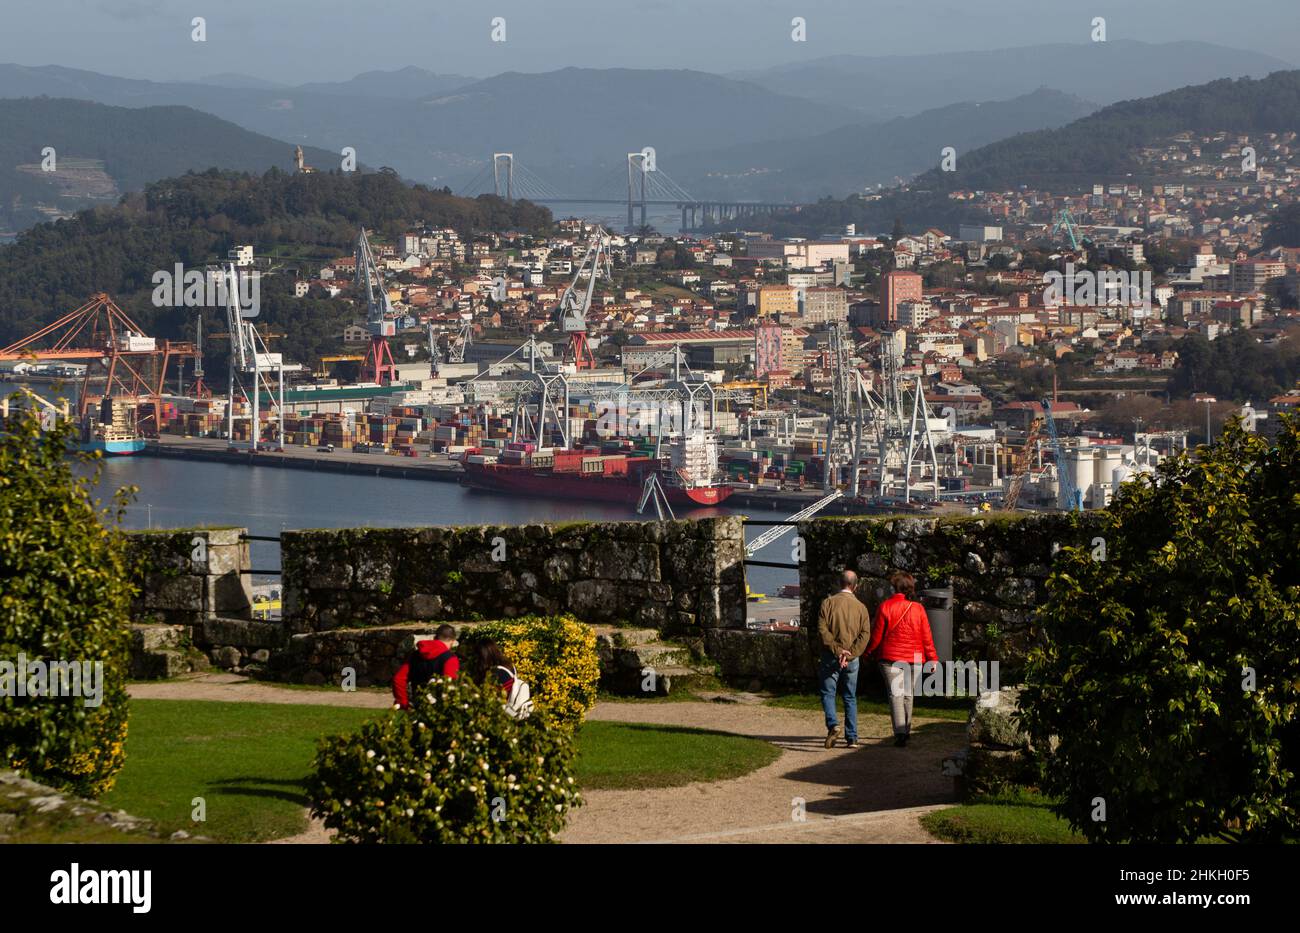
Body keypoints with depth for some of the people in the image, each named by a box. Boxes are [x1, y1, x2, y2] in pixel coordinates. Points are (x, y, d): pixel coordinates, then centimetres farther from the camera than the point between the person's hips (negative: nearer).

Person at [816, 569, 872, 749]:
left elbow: (822, 629, -12)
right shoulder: (861, 608, 5)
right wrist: (849, 654, -11)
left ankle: (833, 725, -21)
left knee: (828, 693, 3)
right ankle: (851, 738, 7)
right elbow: (865, 634, -5)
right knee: (850, 697, 10)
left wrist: (837, 649, -13)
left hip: (831, 657, -3)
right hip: (852, 660, 3)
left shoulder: (828, 602, -2)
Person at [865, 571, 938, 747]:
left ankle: (900, 732, -18)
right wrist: (932, 658, 10)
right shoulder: (918, 608, 0)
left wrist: (869, 652, 13)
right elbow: (926, 637, 2)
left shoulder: (885, 607, -7)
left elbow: (876, 635, -3)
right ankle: (906, 731, 24)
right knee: (908, 695, 16)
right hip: (914, 659, 3)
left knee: (895, 694, -5)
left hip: (890, 658, -3)